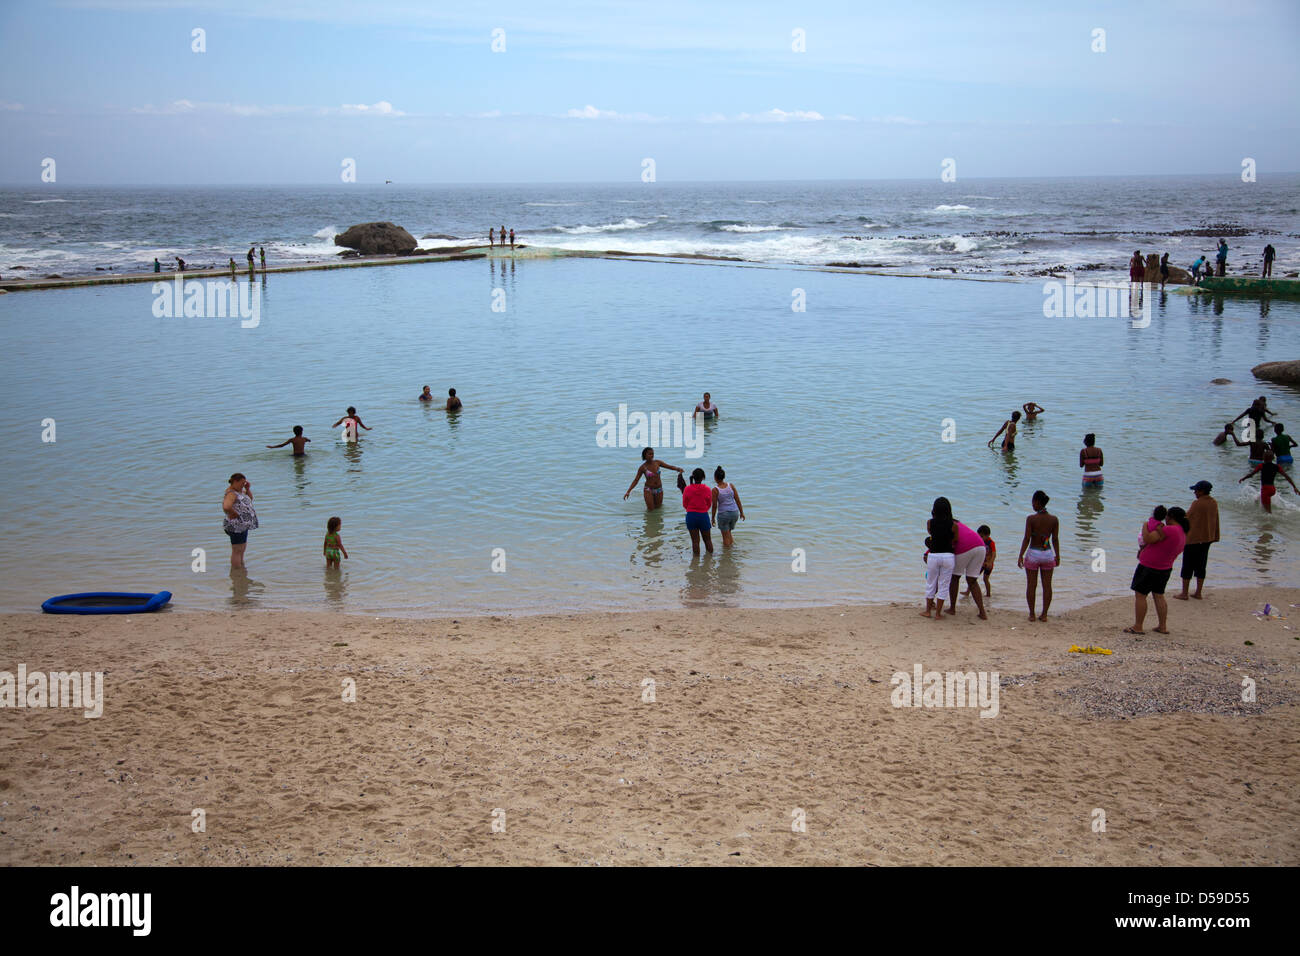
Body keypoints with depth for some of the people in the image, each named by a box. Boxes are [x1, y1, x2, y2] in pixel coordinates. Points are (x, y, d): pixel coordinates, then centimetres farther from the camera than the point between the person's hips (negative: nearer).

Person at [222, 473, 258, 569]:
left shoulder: (239, 491, 9)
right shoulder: (231, 494, -21)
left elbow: (250, 498, 24)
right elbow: (226, 507, -40)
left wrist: (248, 488, 7)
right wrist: (234, 514, -23)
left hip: (243, 525, 10)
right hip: (236, 526, -10)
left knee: (242, 548, 21)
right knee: (237, 551, -3)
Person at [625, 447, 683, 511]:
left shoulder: (657, 462, -4)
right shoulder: (643, 467, -11)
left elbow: (670, 466, -2)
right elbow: (636, 480, -8)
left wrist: (677, 469, -23)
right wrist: (628, 492, -16)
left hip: (659, 489, 3)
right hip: (649, 490, -3)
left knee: (658, 508, 13)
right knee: (651, 510, -3)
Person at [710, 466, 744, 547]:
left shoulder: (715, 490, -14)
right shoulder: (731, 486, -4)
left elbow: (715, 506, -10)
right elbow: (737, 500, 0)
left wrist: (713, 518, 1)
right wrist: (741, 512, 10)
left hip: (723, 514, -4)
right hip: (734, 513, 4)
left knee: (726, 536, 9)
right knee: (728, 532, 27)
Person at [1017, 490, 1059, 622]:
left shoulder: (1031, 519, -12)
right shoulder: (1054, 519, -2)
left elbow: (1026, 538, -13)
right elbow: (1055, 539, 0)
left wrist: (1021, 556, -8)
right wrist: (1057, 556, 10)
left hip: (1033, 553, -3)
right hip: (1048, 554, 3)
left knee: (1031, 585, 7)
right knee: (1047, 585, 10)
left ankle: (1031, 614, 11)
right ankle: (1044, 614, 13)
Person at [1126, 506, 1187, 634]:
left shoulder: (1169, 530, -23)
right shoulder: (1183, 534, 8)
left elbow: (1147, 539, -25)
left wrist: (1145, 527, -8)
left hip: (1149, 567, -9)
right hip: (1165, 569, 9)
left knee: (1140, 595, 1)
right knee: (1159, 596, 18)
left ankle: (1138, 627, 3)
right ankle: (1163, 627, 20)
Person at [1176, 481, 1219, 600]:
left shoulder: (1197, 504, -18)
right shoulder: (1214, 503, 3)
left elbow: (1187, 519, -10)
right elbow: (1216, 521, 11)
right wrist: (1214, 537, 20)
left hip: (1193, 538, -7)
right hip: (1207, 538, 7)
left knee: (1188, 566, 2)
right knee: (1201, 566, 14)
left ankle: (1184, 594, 6)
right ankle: (1198, 593, 16)